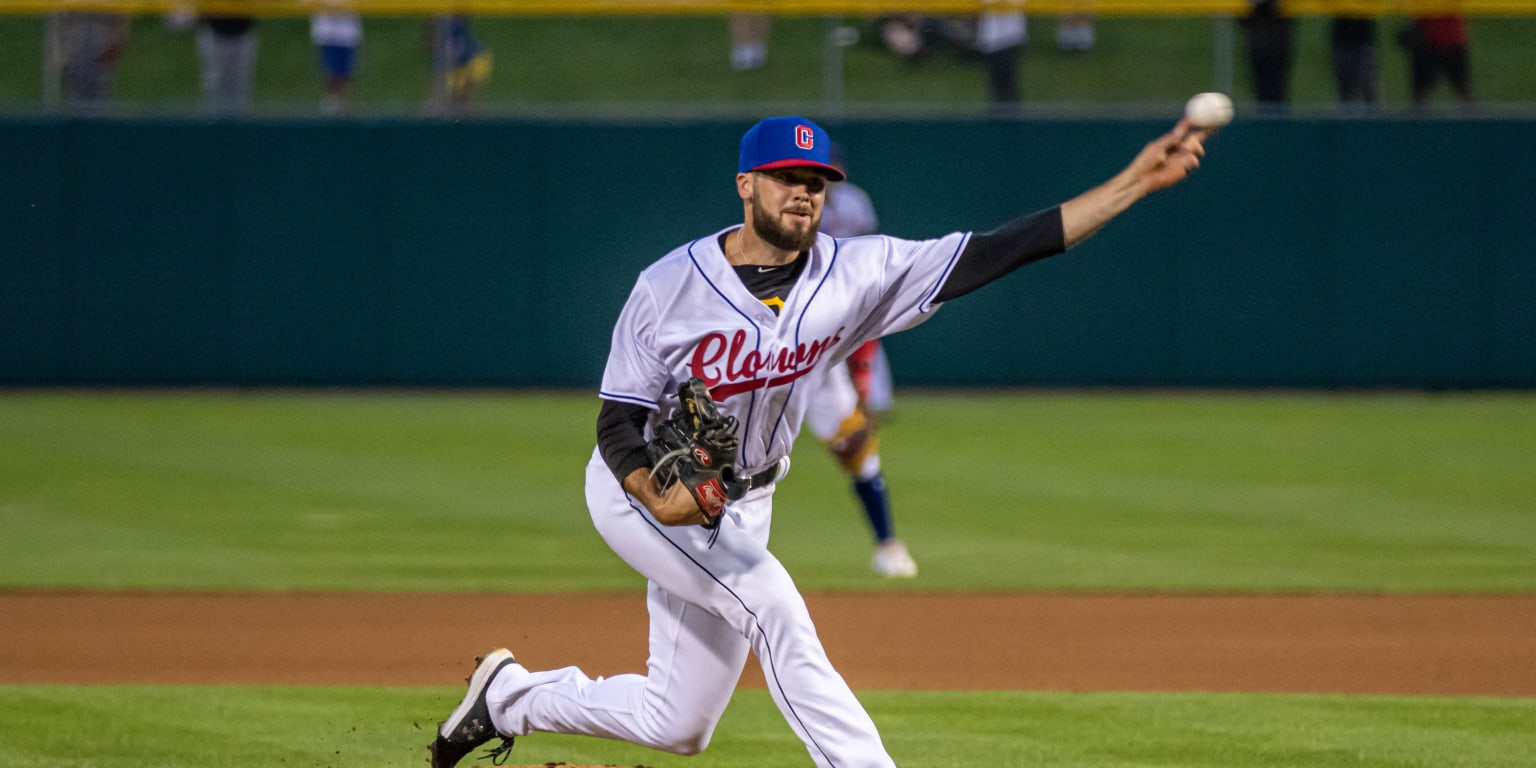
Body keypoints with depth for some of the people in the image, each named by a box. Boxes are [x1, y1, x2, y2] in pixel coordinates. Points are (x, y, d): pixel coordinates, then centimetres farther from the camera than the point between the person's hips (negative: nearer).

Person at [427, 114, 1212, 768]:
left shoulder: (856, 273, -14)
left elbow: (1002, 250, -20)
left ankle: (511, 695, 32)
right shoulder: (671, 287, -21)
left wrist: (1137, 181, -29)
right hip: (643, 486, -5)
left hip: (740, 506, 5)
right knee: (775, 612, -26)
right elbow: (618, 420, -18)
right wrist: (657, 498, -40)